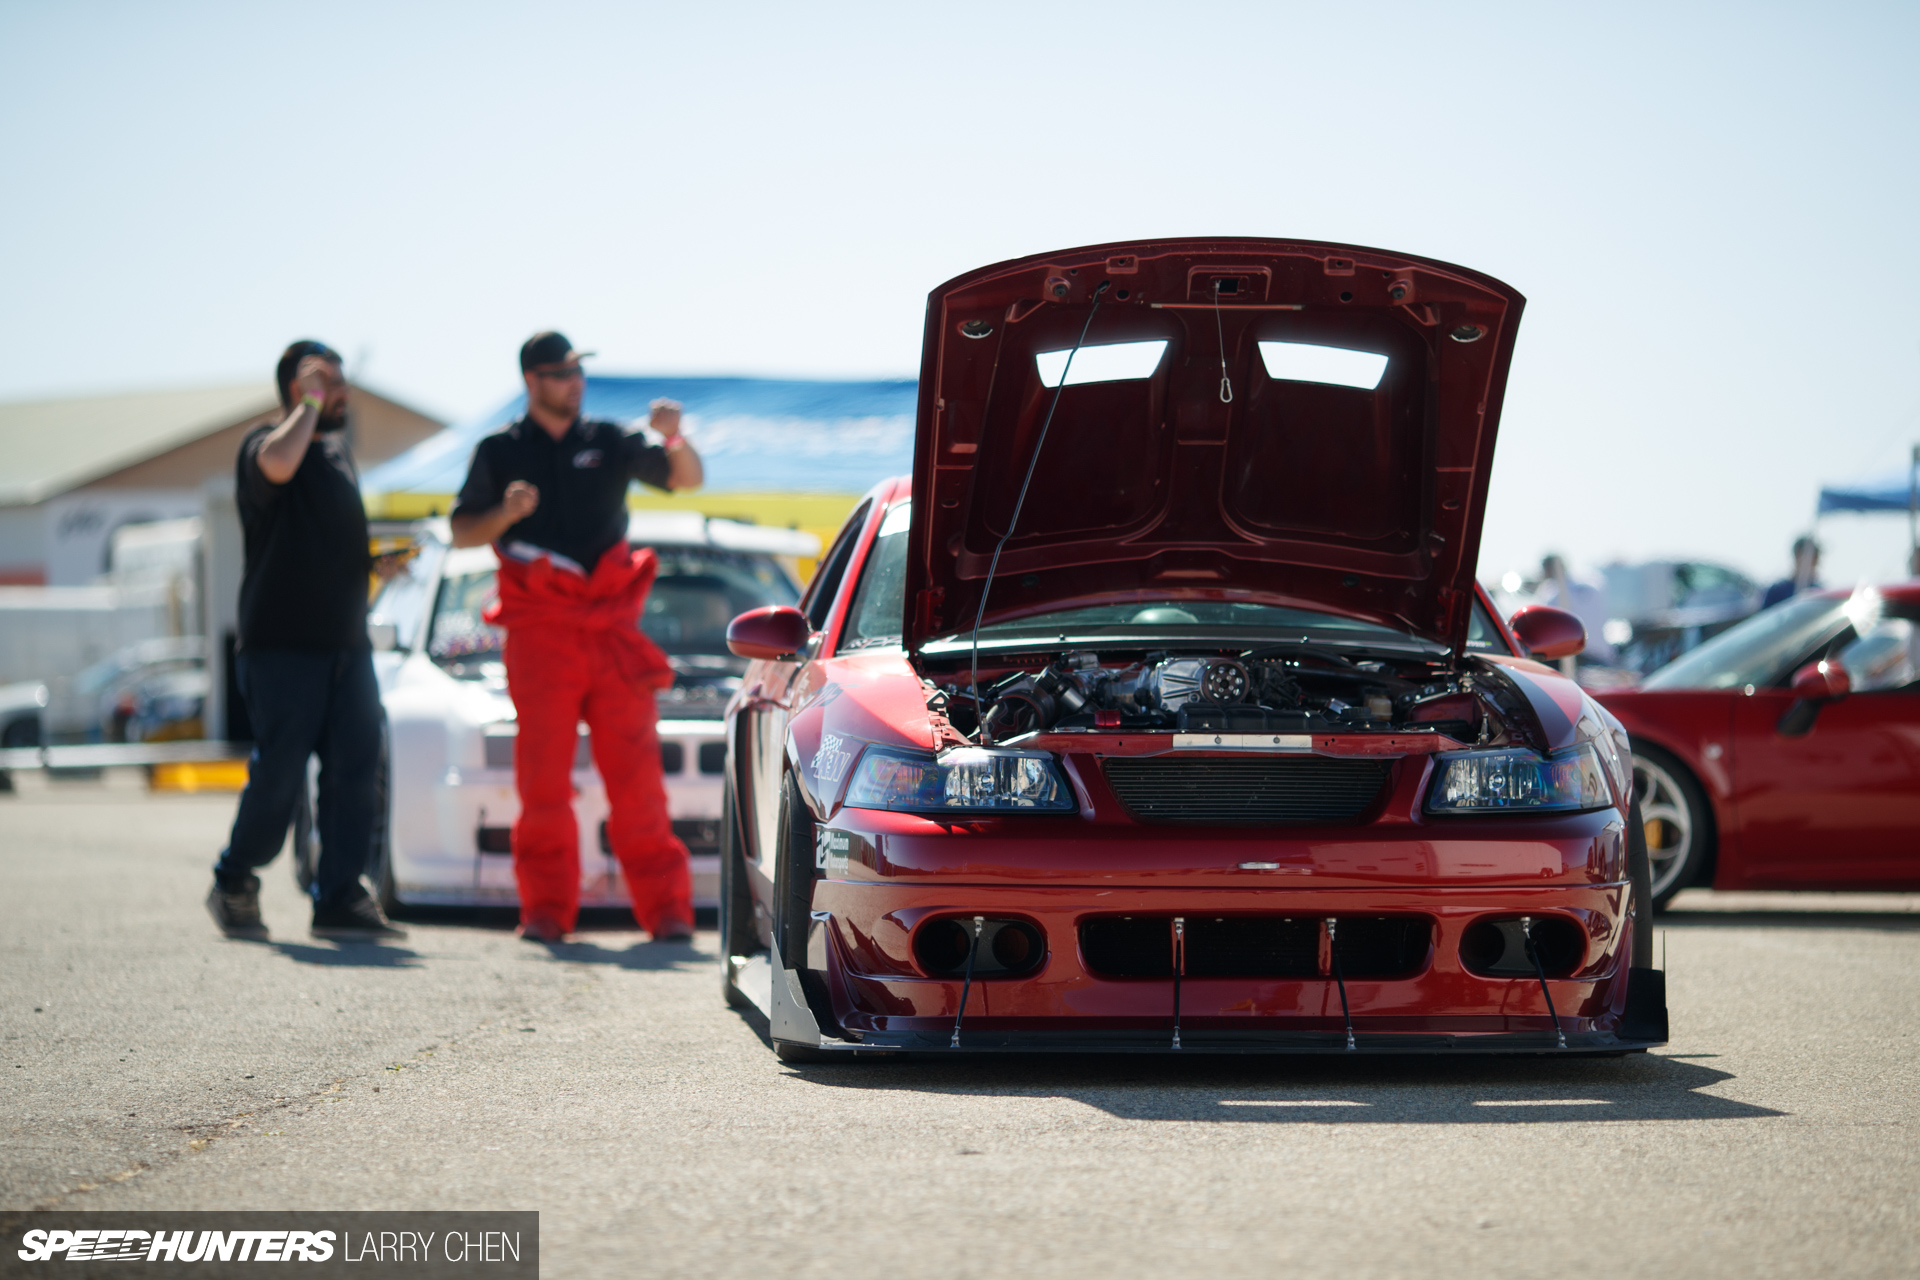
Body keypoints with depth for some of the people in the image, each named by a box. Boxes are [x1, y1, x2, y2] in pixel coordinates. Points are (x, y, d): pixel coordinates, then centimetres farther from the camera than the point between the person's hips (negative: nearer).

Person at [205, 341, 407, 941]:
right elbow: (278, 465, -33)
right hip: (282, 643, -7)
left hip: (346, 642, 7)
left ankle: (340, 898, 2)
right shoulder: (264, 443, -5)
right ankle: (233, 885, 13)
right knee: (279, 774, -6)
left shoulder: (337, 451, 20)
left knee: (355, 768, -1)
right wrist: (310, 405, -17)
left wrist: (373, 561, 11)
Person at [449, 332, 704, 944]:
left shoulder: (609, 444, 13)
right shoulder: (500, 452, 11)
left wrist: (675, 439, -15)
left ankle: (666, 908, -2)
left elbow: (687, 479, 6)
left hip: (612, 625, 1)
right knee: (543, 773, -4)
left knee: (635, 768, -4)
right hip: (539, 629, -1)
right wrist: (505, 513, -10)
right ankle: (546, 909, 2)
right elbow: (462, 531, 10)